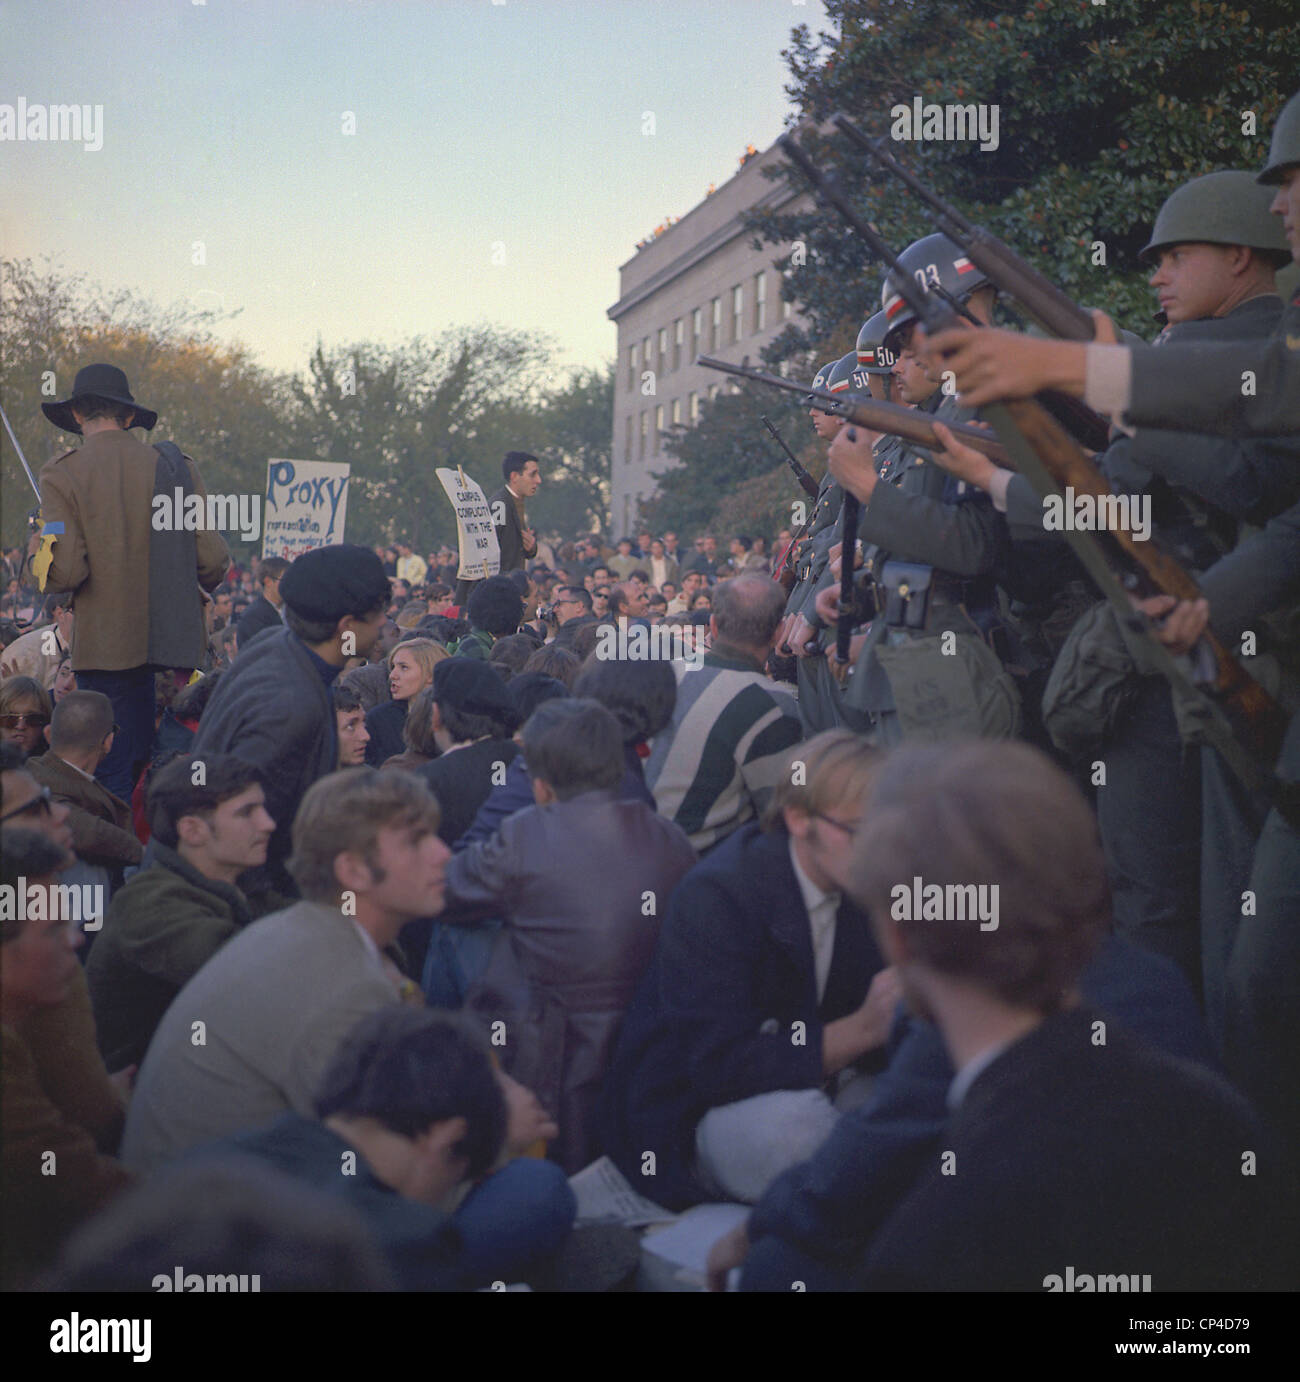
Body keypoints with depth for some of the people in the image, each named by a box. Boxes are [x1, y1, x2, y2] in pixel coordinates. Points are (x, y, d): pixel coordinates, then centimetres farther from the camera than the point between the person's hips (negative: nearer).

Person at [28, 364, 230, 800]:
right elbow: (213, 562, 2)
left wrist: (37, 554, 10)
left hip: (107, 646, -3)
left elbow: (65, 572, -13)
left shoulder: (62, 475, -5)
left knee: (115, 780, 1)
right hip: (176, 645, 3)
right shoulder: (178, 467, 4)